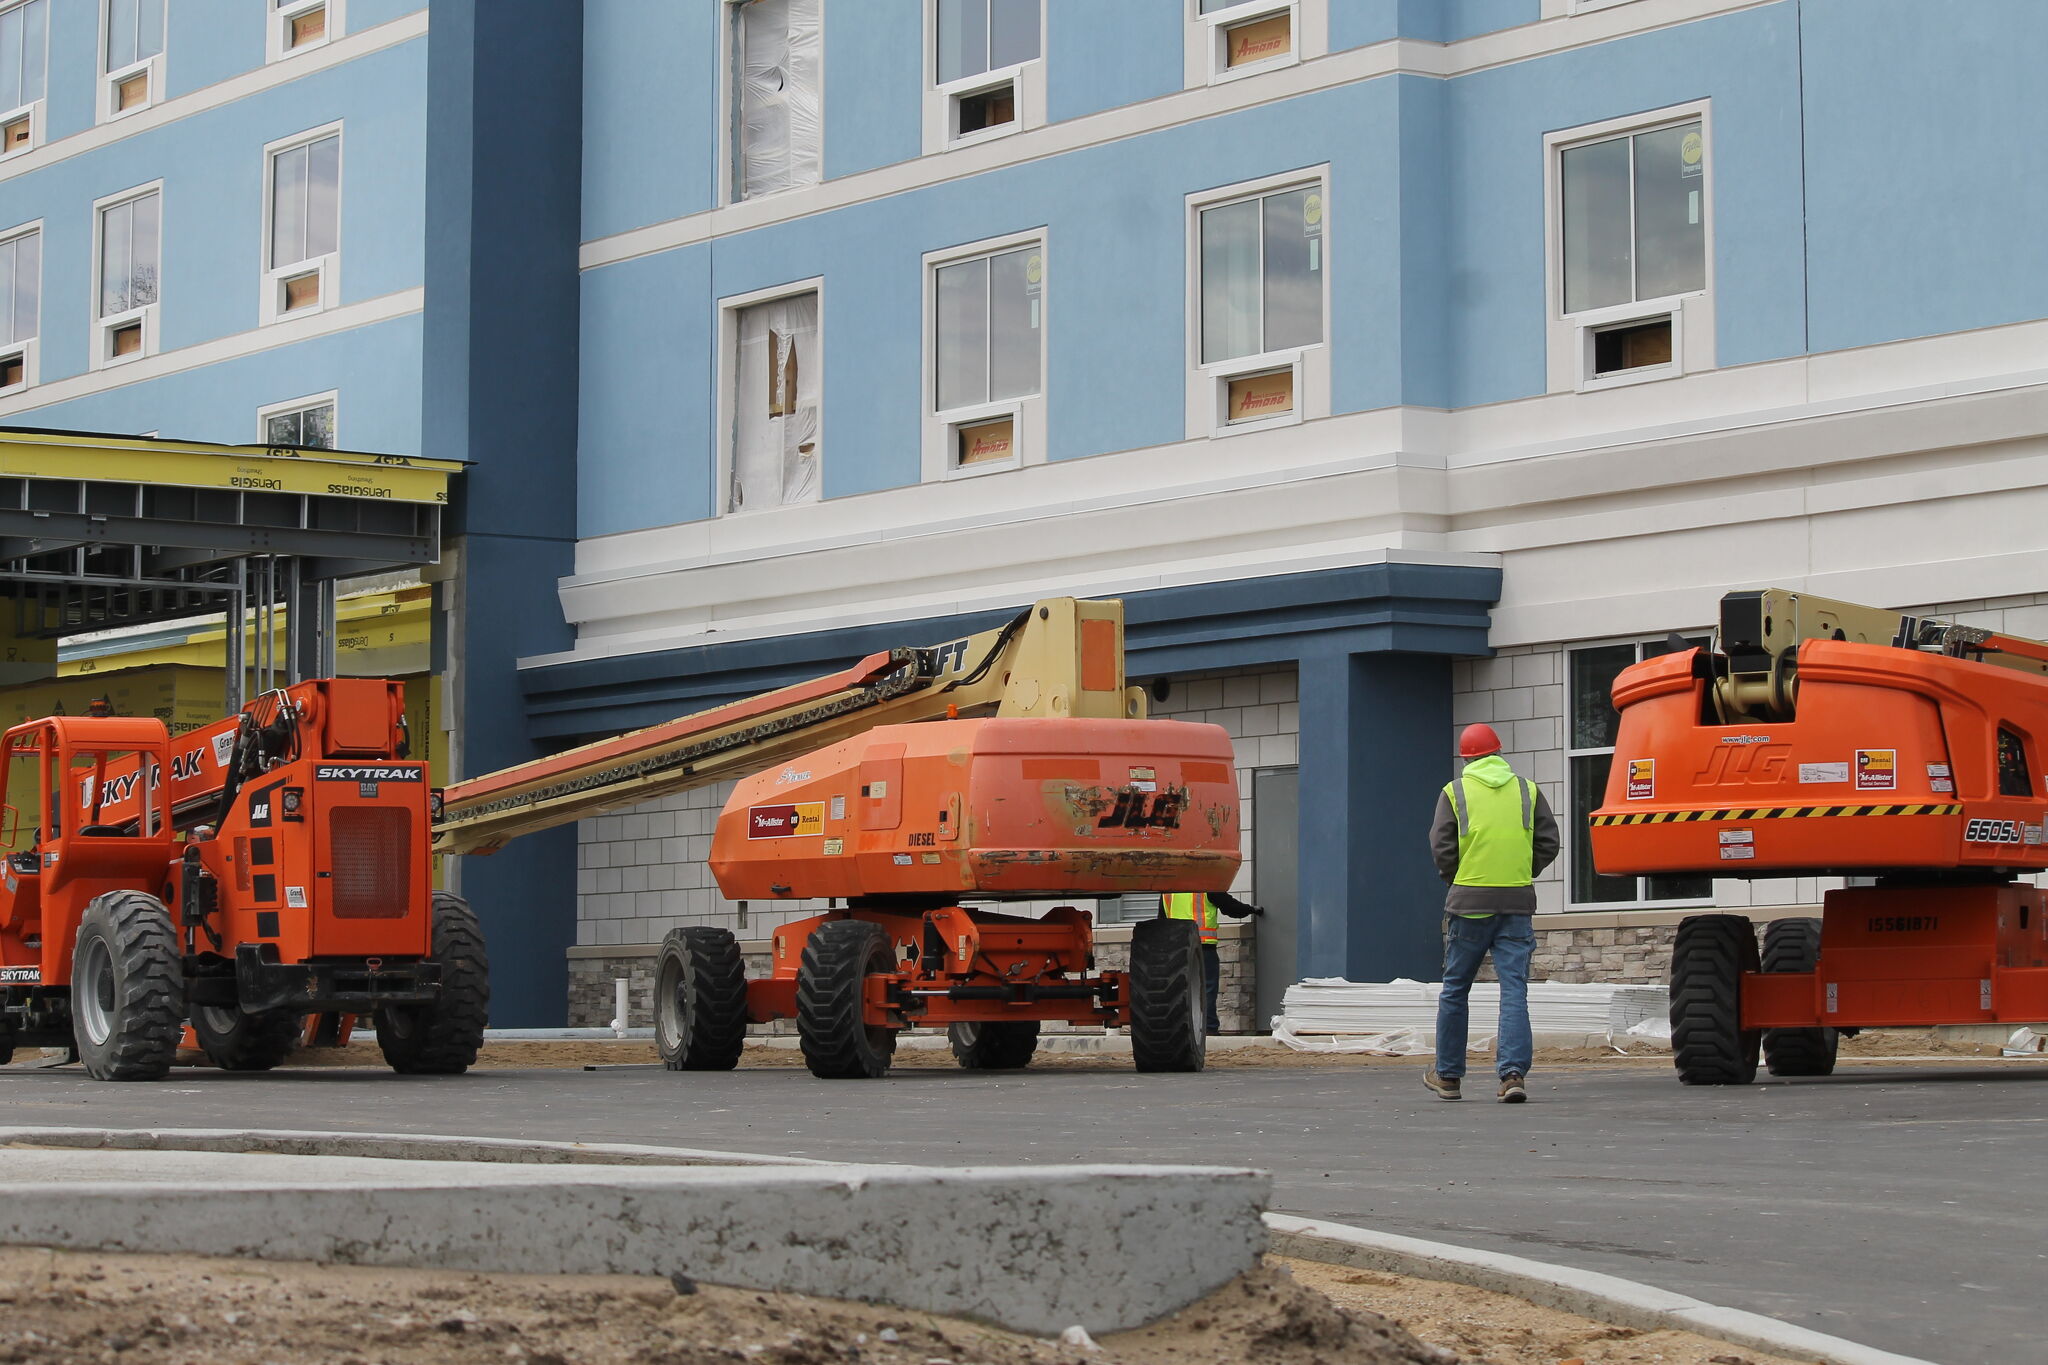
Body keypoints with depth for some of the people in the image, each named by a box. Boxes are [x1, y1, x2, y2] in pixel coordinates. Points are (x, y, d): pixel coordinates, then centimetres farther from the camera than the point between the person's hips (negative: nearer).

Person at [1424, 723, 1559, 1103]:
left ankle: (1448, 1076, 18)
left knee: (1455, 989, 11)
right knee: (1514, 990, -1)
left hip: (1469, 901, -1)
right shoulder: (1527, 790, 8)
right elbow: (1549, 843, 6)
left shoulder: (1455, 791, 1)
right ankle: (1514, 1074, -14)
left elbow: (1442, 848, -3)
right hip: (1517, 903, 1)